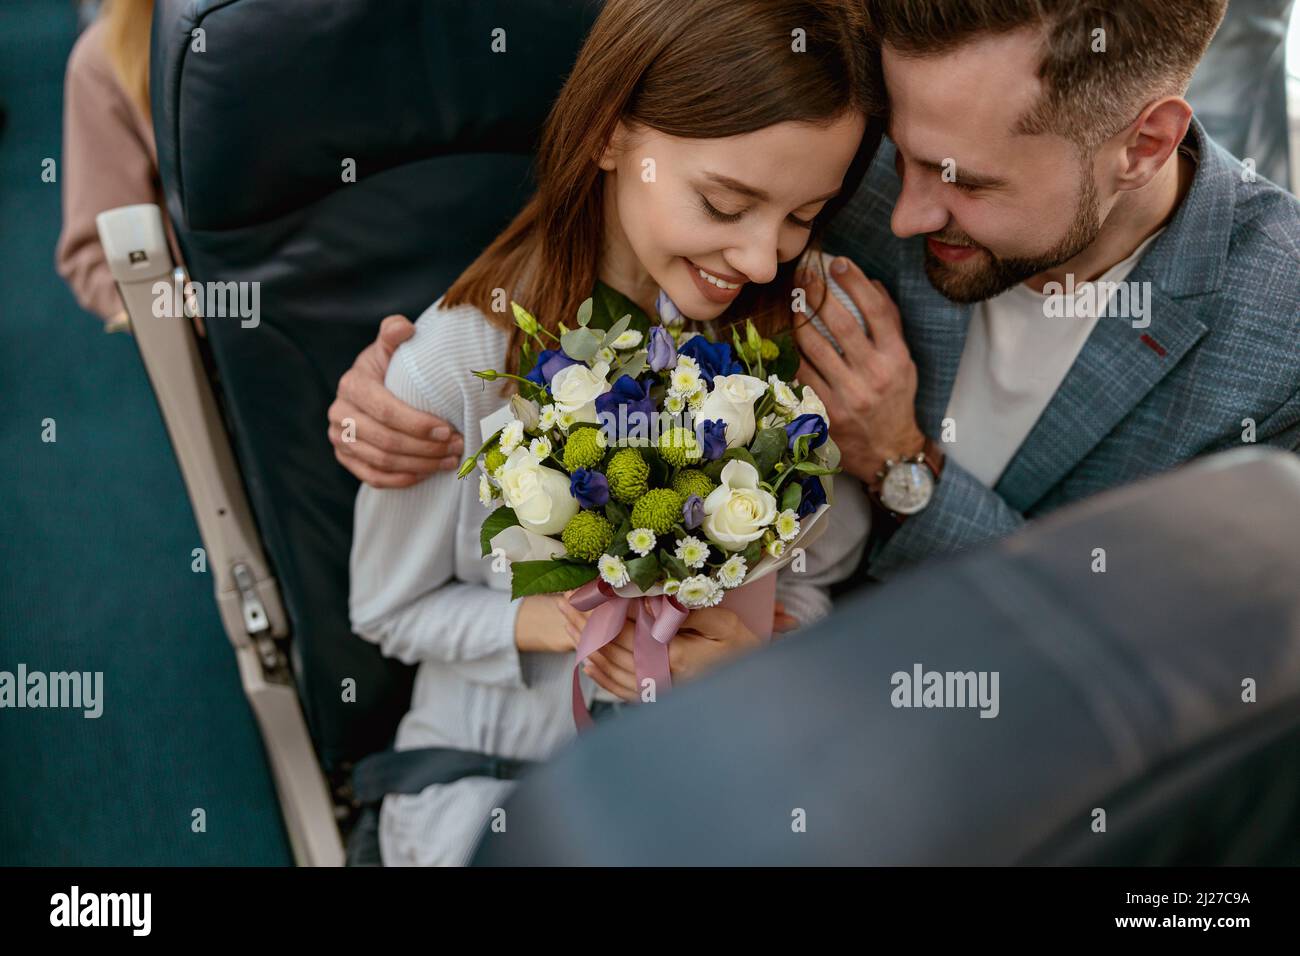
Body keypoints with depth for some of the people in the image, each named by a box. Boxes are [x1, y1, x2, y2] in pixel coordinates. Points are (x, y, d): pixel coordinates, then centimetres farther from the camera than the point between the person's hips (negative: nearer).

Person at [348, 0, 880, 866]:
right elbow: (391, 608, -5)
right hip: (499, 758, -1)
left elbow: (828, 571, -1)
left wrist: (756, 633, -23)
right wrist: (561, 623, -22)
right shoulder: (453, 367, -20)